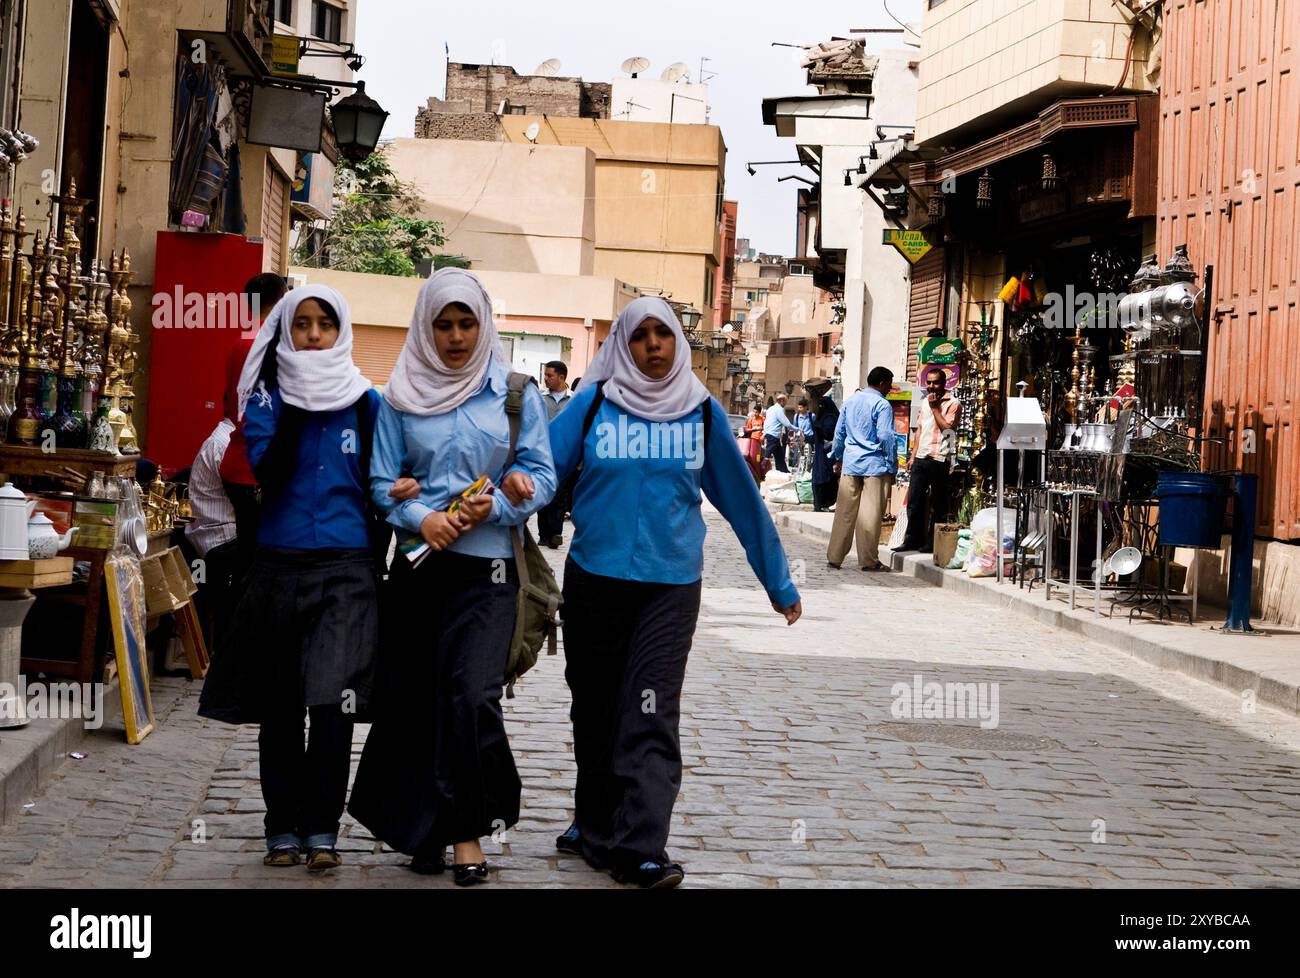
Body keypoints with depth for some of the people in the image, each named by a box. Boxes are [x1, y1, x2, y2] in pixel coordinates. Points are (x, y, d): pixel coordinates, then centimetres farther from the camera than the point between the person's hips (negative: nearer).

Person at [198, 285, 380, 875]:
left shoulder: (365, 401, 6)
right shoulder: (266, 398, 5)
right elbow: (268, 473, -11)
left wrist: (376, 566, 9)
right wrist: (296, 406, -16)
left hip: (346, 568, -1)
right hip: (279, 566, 1)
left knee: (333, 702, -14)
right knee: (279, 708, 7)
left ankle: (321, 828, -2)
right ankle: (283, 828, 18)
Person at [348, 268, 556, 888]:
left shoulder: (515, 394, 5)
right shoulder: (401, 397, 8)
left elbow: (542, 476, 4)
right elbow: (382, 481, 6)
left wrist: (497, 506, -14)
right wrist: (420, 517, -13)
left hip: (487, 564, -2)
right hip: (417, 563, 2)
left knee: (471, 694, -14)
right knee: (411, 696, 5)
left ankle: (467, 830, -2)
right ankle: (425, 828, 19)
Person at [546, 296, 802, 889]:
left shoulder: (702, 412, 5)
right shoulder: (593, 404, 1)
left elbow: (740, 498, 10)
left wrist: (778, 583, 14)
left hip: (671, 586, -1)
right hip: (593, 580, 1)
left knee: (650, 717, -10)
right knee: (595, 712, 12)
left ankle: (640, 850, -13)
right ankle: (596, 827, 28)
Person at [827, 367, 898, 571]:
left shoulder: (851, 401, 10)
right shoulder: (881, 405, -10)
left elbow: (839, 432, 15)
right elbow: (886, 437, -13)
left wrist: (838, 457, 25)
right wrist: (892, 466, -6)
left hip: (850, 463, 6)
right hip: (875, 465, -6)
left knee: (845, 512, 8)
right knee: (870, 513, -2)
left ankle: (835, 556, 10)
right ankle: (868, 560, 1)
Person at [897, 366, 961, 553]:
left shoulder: (953, 403, -4)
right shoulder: (925, 402, 18)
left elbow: (948, 428, -16)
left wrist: (935, 408, -12)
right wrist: (913, 456, 17)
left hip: (940, 460, -7)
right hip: (921, 459, 7)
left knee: (937, 505, -1)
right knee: (914, 501, 6)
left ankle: (932, 542, 4)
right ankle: (912, 539, 12)